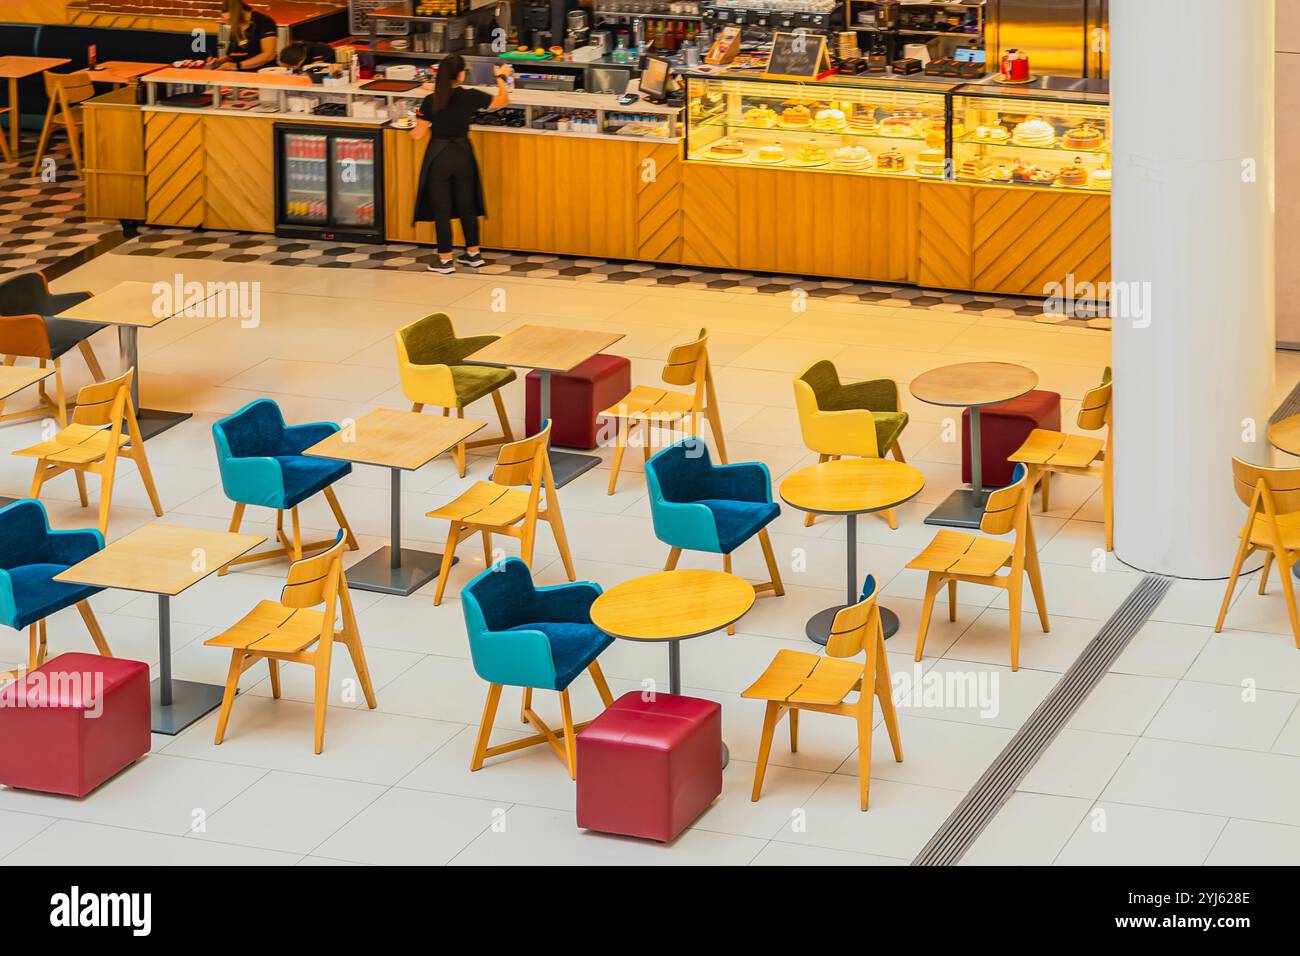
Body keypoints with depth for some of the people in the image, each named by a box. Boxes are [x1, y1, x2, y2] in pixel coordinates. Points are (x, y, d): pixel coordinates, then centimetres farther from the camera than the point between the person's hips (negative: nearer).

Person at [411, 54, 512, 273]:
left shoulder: (430, 101, -14)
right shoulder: (471, 97, -10)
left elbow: (418, 134, -8)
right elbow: (503, 100, 6)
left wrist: (420, 119, 12)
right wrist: (501, 77, 22)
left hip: (438, 157, -2)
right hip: (463, 155, 2)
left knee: (441, 209, 6)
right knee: (466, 206, 17)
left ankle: (445, 260, 9)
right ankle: (474, 254, 27)